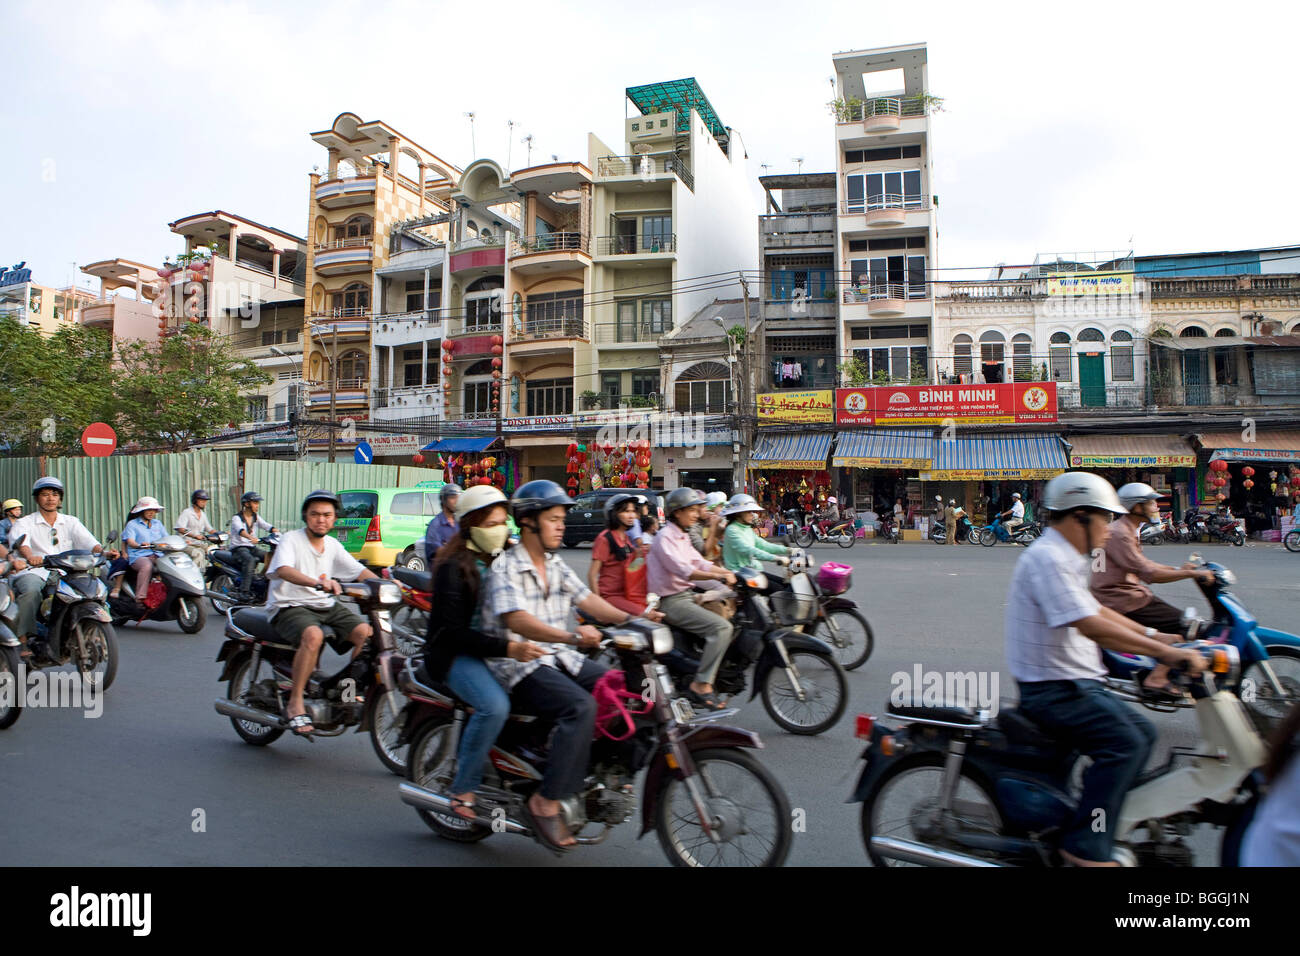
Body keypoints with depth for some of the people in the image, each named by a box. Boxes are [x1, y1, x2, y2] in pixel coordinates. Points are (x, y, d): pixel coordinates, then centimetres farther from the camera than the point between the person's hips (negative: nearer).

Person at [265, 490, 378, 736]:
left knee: (366, 633, -14)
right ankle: (295, 704, -25)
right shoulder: (291, 540, -9)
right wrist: (317, 582, -48)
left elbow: (359, 570, 6)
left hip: (325, 605, 6)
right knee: (313, 635, -36)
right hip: (289, 607, -6)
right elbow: (283, 570, -29)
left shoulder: (333, 545, 11)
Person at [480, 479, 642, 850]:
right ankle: (546, 802, -21)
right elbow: (517, 620, -28)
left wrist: (630, 618, -11)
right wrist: (571, 635, -42)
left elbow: (586, 598, 6)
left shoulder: (556, 565, 14)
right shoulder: (505, 568, -12)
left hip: (558, 657, 8)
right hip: (518, 665, -8)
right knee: (581, 706, -30)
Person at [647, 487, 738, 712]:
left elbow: (700, 563, 14)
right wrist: (719, 576, -35)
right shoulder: (665, 537, -13)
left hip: (686, 594, 10)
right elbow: (684, 571, -26)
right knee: (721, 627, -23)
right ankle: (701, 685, -21)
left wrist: (734, 573, 2)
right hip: (671, 601, -10)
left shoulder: (682, 537, 19)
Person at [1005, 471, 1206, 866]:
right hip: (1054, 691, -11)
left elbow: (1095, 610, 25)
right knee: (1124, 744, -22)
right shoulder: (1048, 558, -20)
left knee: (1142, 732, 15)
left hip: (1074, 684, 11)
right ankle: (1086, 846, -16)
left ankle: (1099, 816, 21)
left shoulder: (1064, 557, 16)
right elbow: (1092, 626, -28)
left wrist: (1153, 635, 18)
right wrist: (1165, 652, -25)